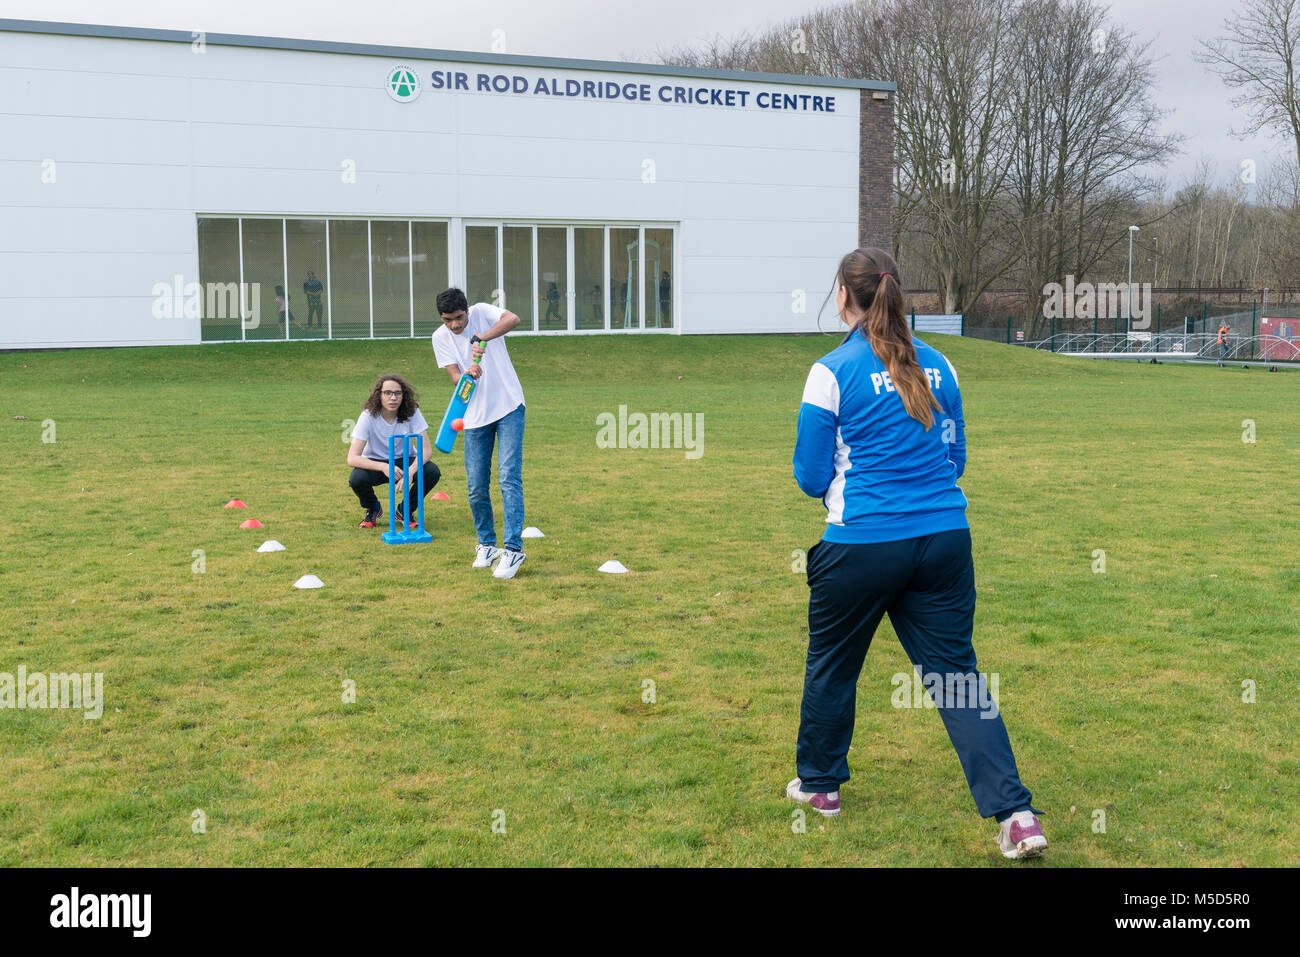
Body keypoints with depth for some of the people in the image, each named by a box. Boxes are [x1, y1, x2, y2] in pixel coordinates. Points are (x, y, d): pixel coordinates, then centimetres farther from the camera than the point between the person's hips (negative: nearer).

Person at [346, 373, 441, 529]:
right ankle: (372, 509, 4)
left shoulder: (412, 413, -17)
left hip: (404, 461, 1)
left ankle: (406, 510, 2)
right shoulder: (368, 416, -21)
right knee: (357, 479, -33)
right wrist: (383, 467, -44)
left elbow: (427, 449, -22)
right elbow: (352, 458, -28)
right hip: (375, 462, -1)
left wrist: (411, 471, -41)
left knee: (432, 472, -28)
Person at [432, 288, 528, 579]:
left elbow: (513, 319, -27)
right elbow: (455, 376, -8)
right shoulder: (441, 337, 0)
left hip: (508, 406, -3)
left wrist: (480, 339, -39)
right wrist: (468, 374, -31)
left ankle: (514, 548, -12)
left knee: (509, 477, -12)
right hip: (474, 415, 3)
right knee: (476, 486, 3)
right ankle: (487, 545, 21)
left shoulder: (482, 312, -7)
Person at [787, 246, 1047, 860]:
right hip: (945, 536, 4)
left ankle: (819, 785, 34)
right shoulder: (937, 365, 8)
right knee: (955, 672, 7)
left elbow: (811, 477, -3)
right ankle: (1015, 814, -1)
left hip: (863, 543, -4)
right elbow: (955, 458, 16)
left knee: (832, 664, 17)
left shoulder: (833, 372, -7)